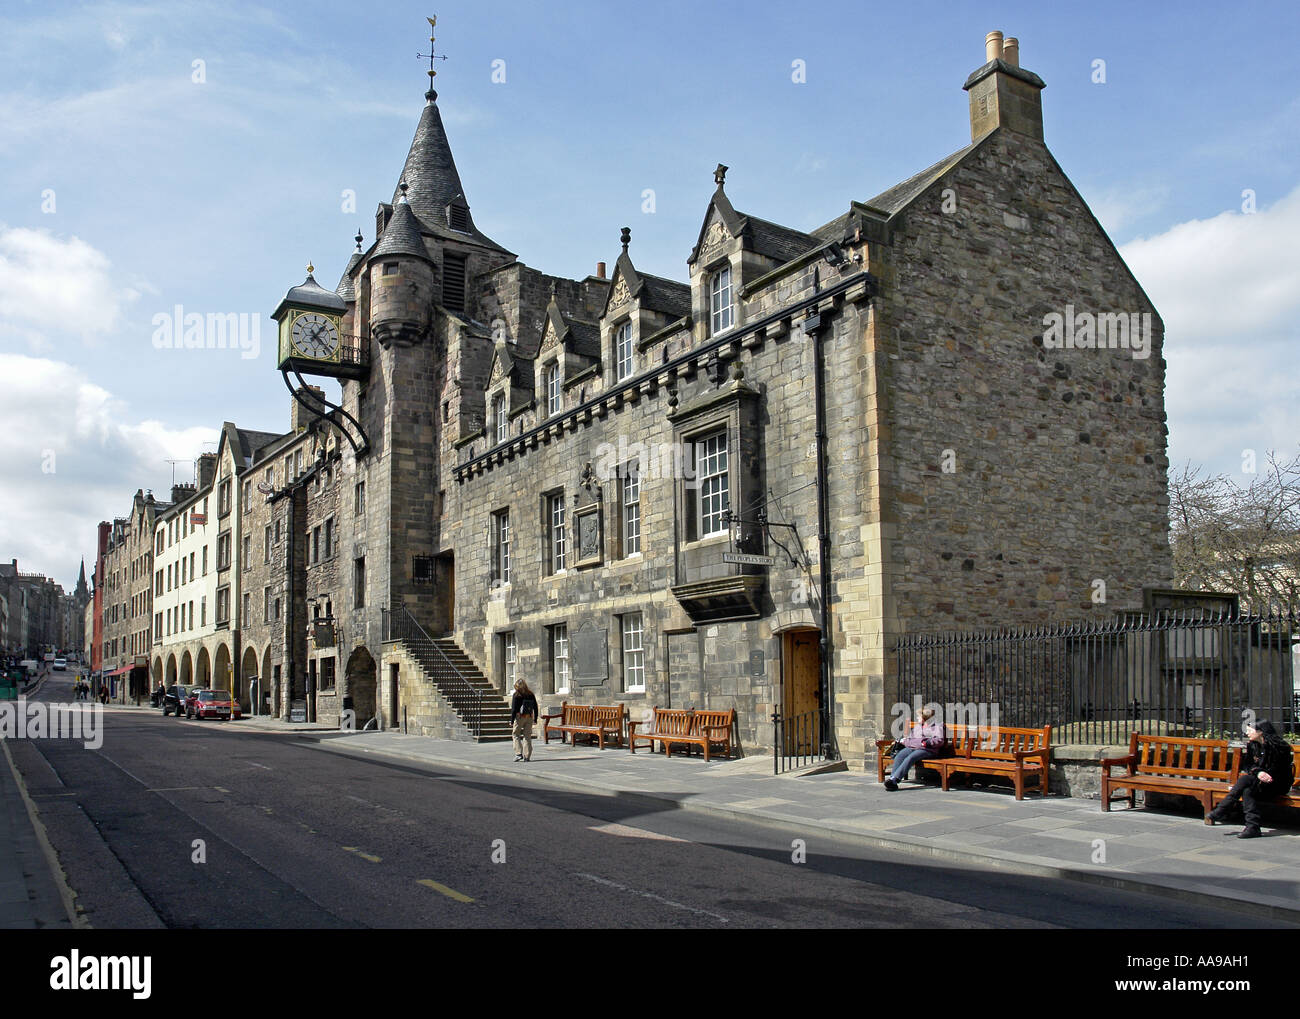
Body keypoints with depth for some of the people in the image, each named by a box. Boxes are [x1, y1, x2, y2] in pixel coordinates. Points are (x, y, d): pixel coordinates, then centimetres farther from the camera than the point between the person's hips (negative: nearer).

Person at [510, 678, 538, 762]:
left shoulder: (516, 695, -8)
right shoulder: (531, 694, 5)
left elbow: (514, 709, -10)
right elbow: (535, 707, 8)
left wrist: (512, 721, -5)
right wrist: (535, 719, 16)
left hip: (519, 717, -4)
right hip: (529, 718, 4)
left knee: (515, 734, 9)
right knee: (528, 736, 8)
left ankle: (518, 753, -5)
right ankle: (527, 756, 7)